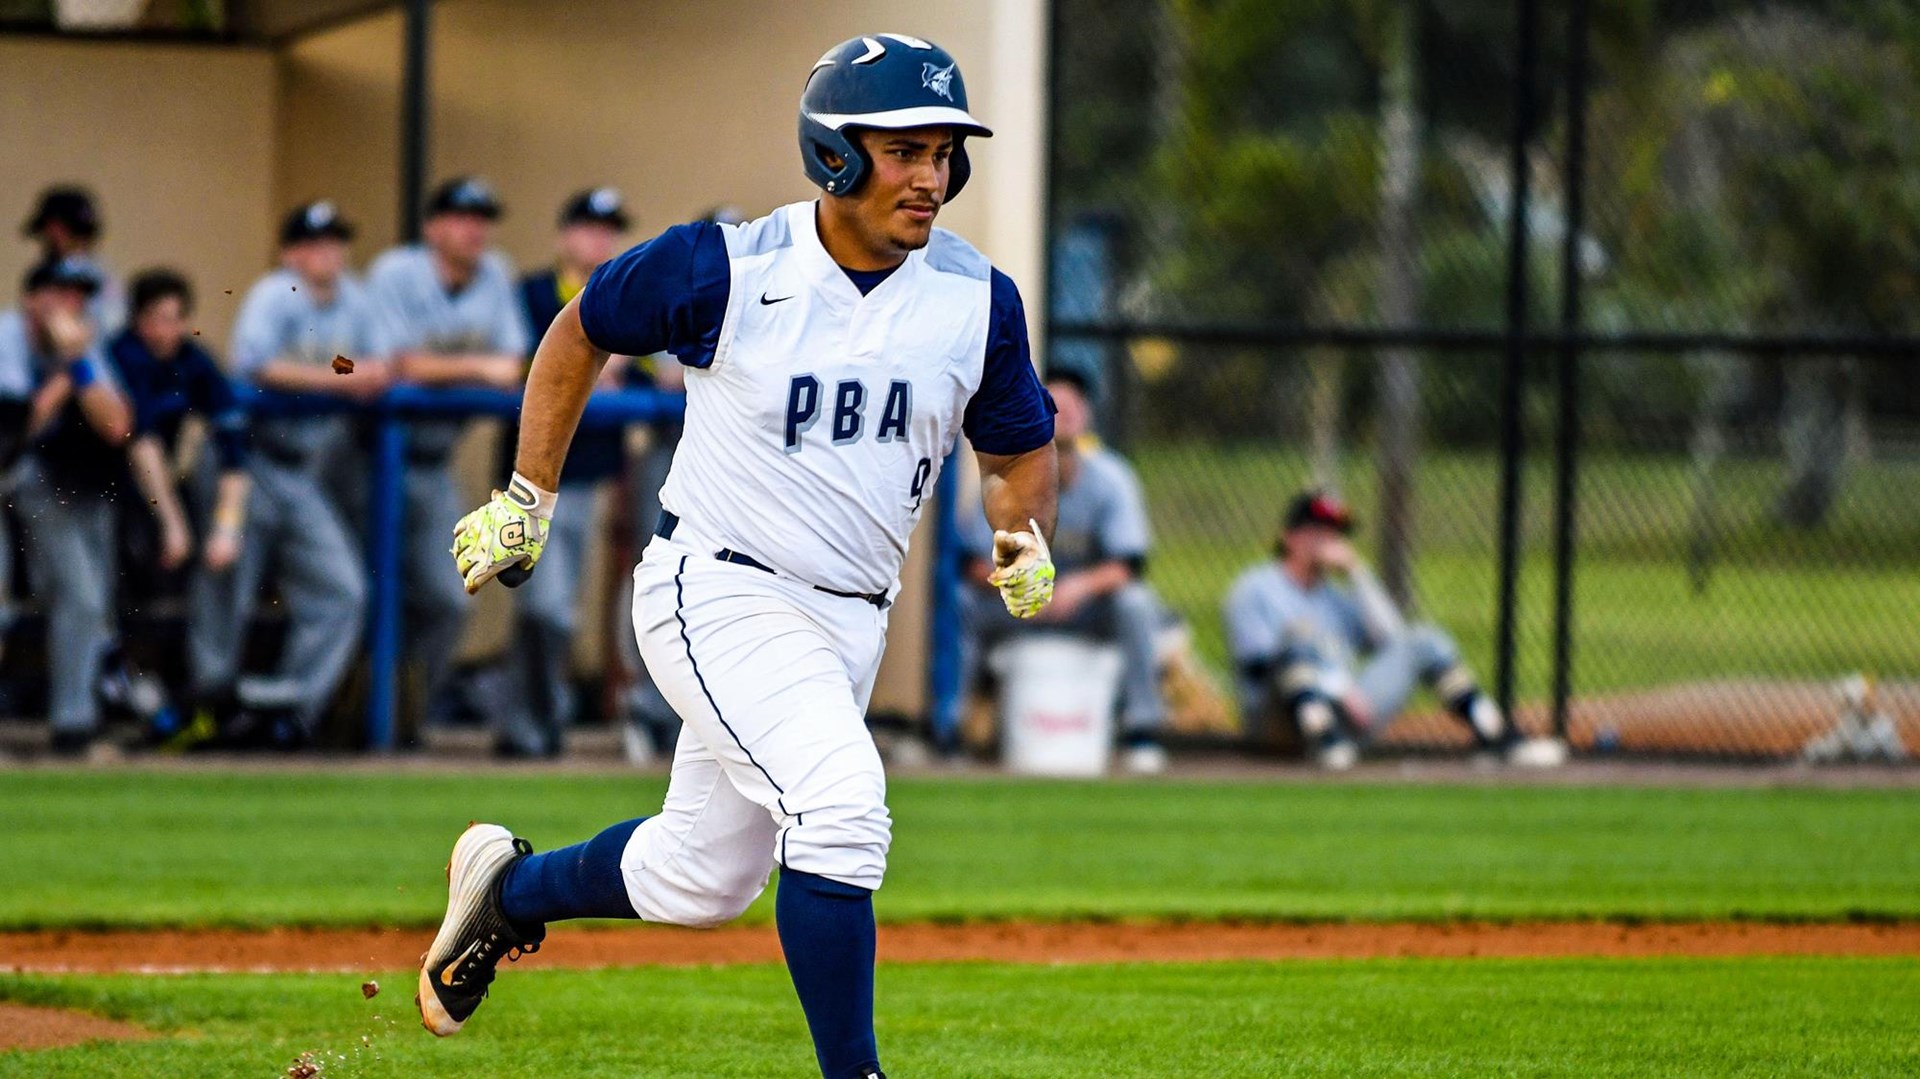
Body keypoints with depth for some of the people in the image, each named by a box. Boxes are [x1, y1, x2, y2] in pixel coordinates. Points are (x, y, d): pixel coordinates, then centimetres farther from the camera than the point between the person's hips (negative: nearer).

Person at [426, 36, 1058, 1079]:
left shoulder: (978, 299, -3)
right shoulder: (727, 268, -13)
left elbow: (1019, 449, 12)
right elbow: (582, 330, 4)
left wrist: (1024, 535, -10)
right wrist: (526, 501, 6)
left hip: (847, 621, 6)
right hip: (716, 593, -6)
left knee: (703, 881, 14)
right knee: (840, 804, -26)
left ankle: (510, 885, 42)